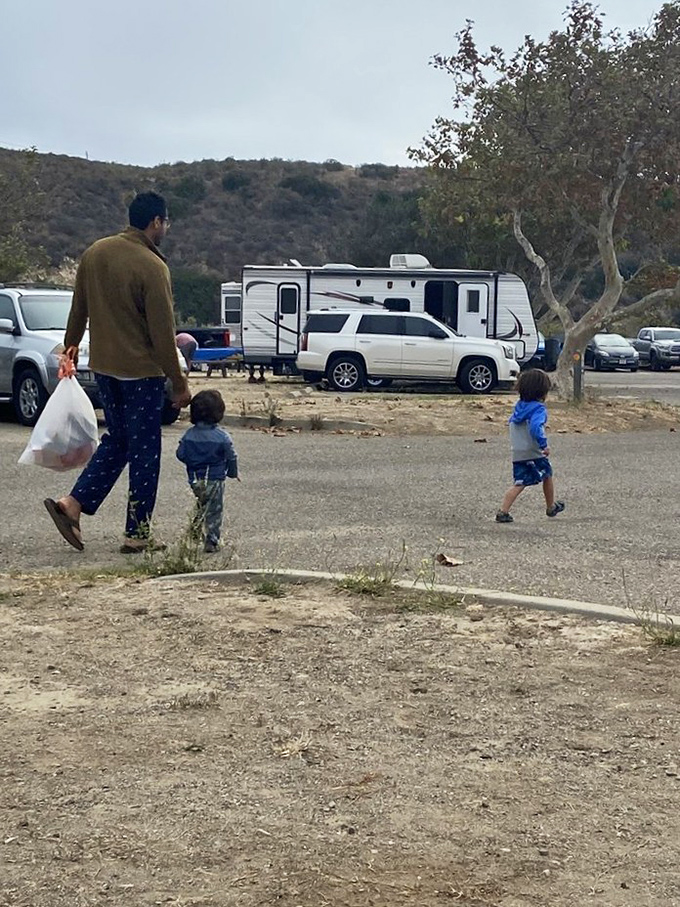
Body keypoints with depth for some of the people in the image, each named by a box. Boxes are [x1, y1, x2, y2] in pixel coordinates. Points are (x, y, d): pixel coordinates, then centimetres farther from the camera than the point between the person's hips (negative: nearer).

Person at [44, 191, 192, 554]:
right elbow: (162, 333, -17)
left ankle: (73, 503, 7)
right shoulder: (151, 267, -19)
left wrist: (71, 343, 29)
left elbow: (79, 308, 13)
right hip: (141, 371, -7)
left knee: (117, 439, 20)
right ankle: (137, 534, 9)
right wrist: (179, 384, -10)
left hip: (103, 366, 7)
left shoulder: (95, 253, 3)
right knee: (143, 451, 4)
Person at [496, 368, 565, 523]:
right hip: (534, 454, -6)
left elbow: (512, 422, 24)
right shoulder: (539, 409, -16)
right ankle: (551, 507, 37)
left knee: (519, 484, 4)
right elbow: (536, 427, -32)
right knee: (547, 476, 19)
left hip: (517, 454, 6)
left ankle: (503, 511, -12)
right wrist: (544, 445, -34)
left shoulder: (518, 406, 9)